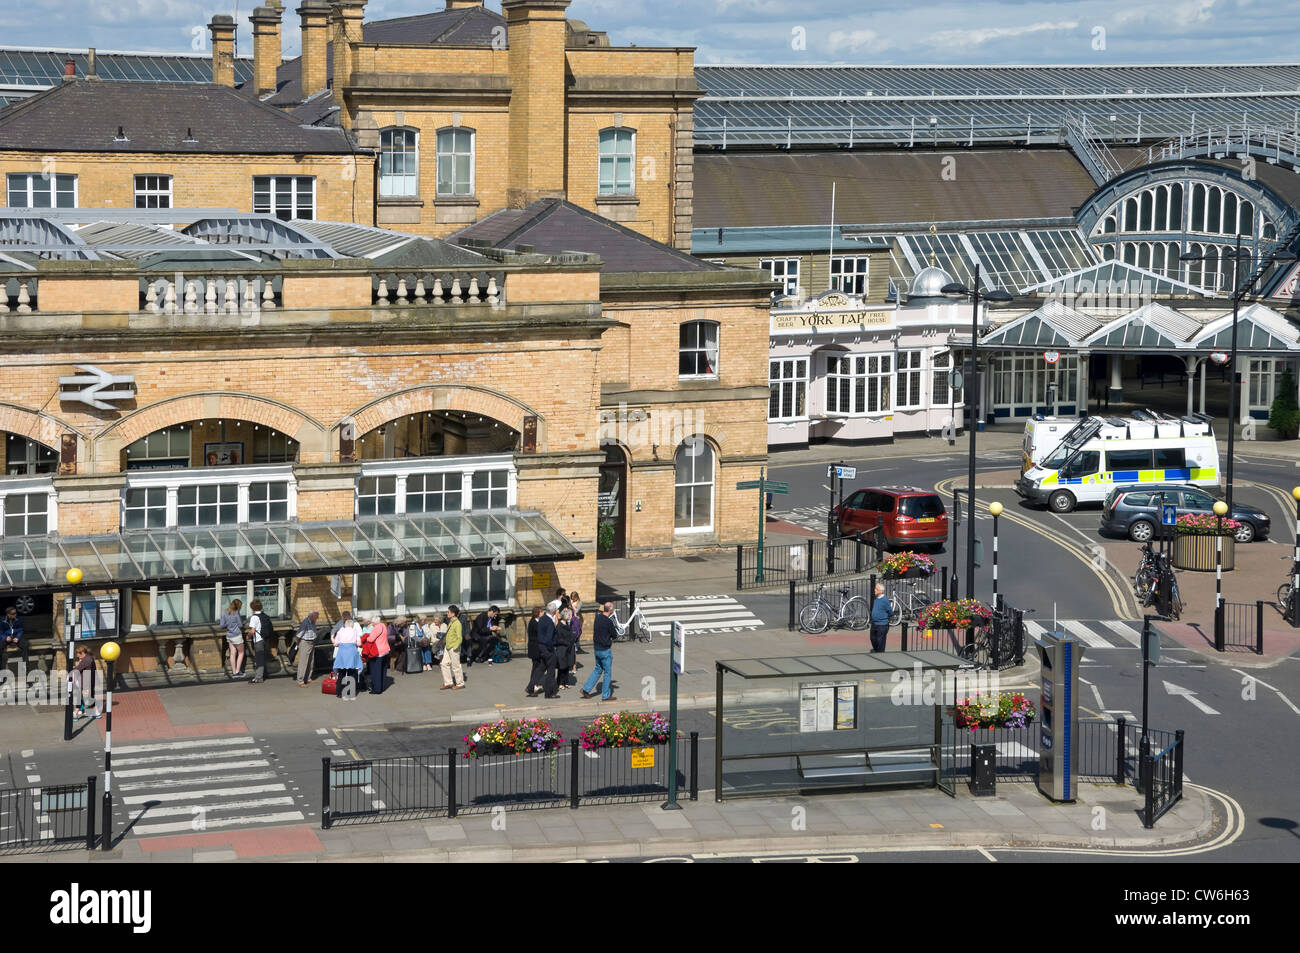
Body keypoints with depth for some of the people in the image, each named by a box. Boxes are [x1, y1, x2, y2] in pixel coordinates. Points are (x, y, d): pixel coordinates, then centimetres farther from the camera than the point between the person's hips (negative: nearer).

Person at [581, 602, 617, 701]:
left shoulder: (598, 618, 2)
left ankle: (586, 689, 15)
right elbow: (614, 635, -9)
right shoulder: (608, 622, -21)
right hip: (605, 650, -7)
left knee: (598, 669, 21)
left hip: (596, 648, 7)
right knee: (607, 672, 5)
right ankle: (606, 695, 10)